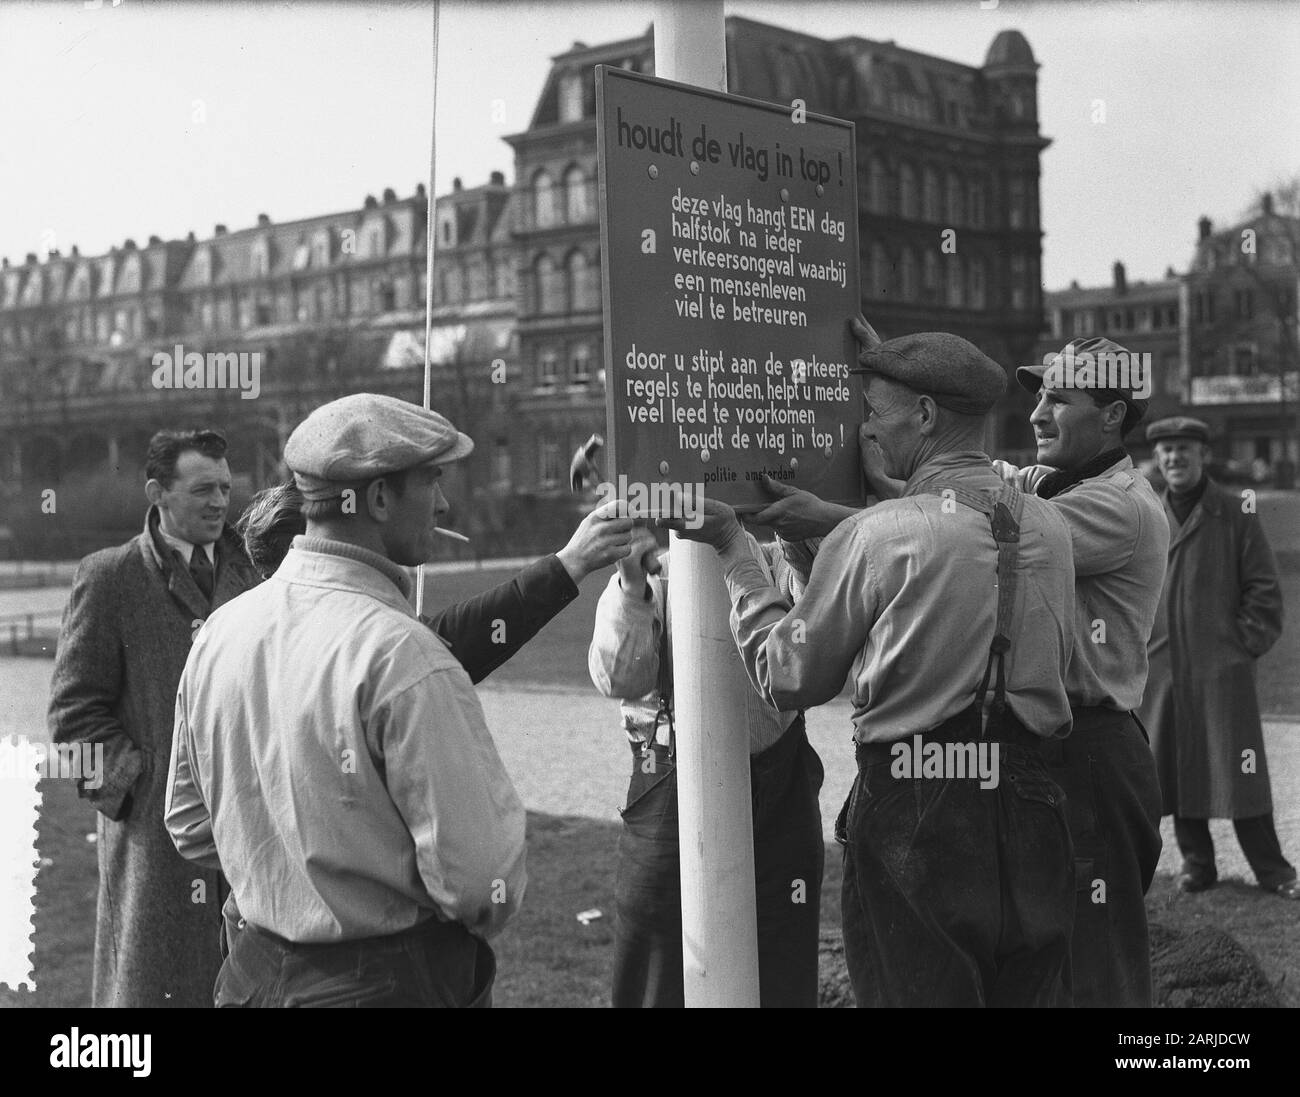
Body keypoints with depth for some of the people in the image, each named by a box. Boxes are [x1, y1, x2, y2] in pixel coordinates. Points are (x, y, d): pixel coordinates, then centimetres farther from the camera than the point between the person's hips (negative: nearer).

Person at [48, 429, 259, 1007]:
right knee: (157, 982, 4)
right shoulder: (108, 578, -2)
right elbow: (74, 710, -2)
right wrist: (137, 783, -11)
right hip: (156, 827, -4)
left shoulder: (251, 571, 11)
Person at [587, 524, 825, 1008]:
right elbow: (617, 677, -12)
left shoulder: (773, 563, 4)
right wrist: (631, 587, -26)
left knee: (784, 976, 12)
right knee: (658, 977, 6)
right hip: (673, 782, -1)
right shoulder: (649, 571, 0)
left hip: (779, 782, 2)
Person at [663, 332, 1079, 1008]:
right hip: (1029, 806, 5)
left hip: (913, 810, -5)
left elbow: (788, 680, -4)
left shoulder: (877, 534, -12)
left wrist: (735, 554, 8)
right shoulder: (1048, 527, 3)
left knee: (916, 990, 6)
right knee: (1033, 992, 14)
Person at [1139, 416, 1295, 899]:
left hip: (1223, 668, -3)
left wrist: (1246, 643, -6)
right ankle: (1196, 863, 19)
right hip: (1161, 669, 3)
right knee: (1174, 767, 6)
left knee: (1237, 769, -2)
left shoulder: (1236, 513, -1)